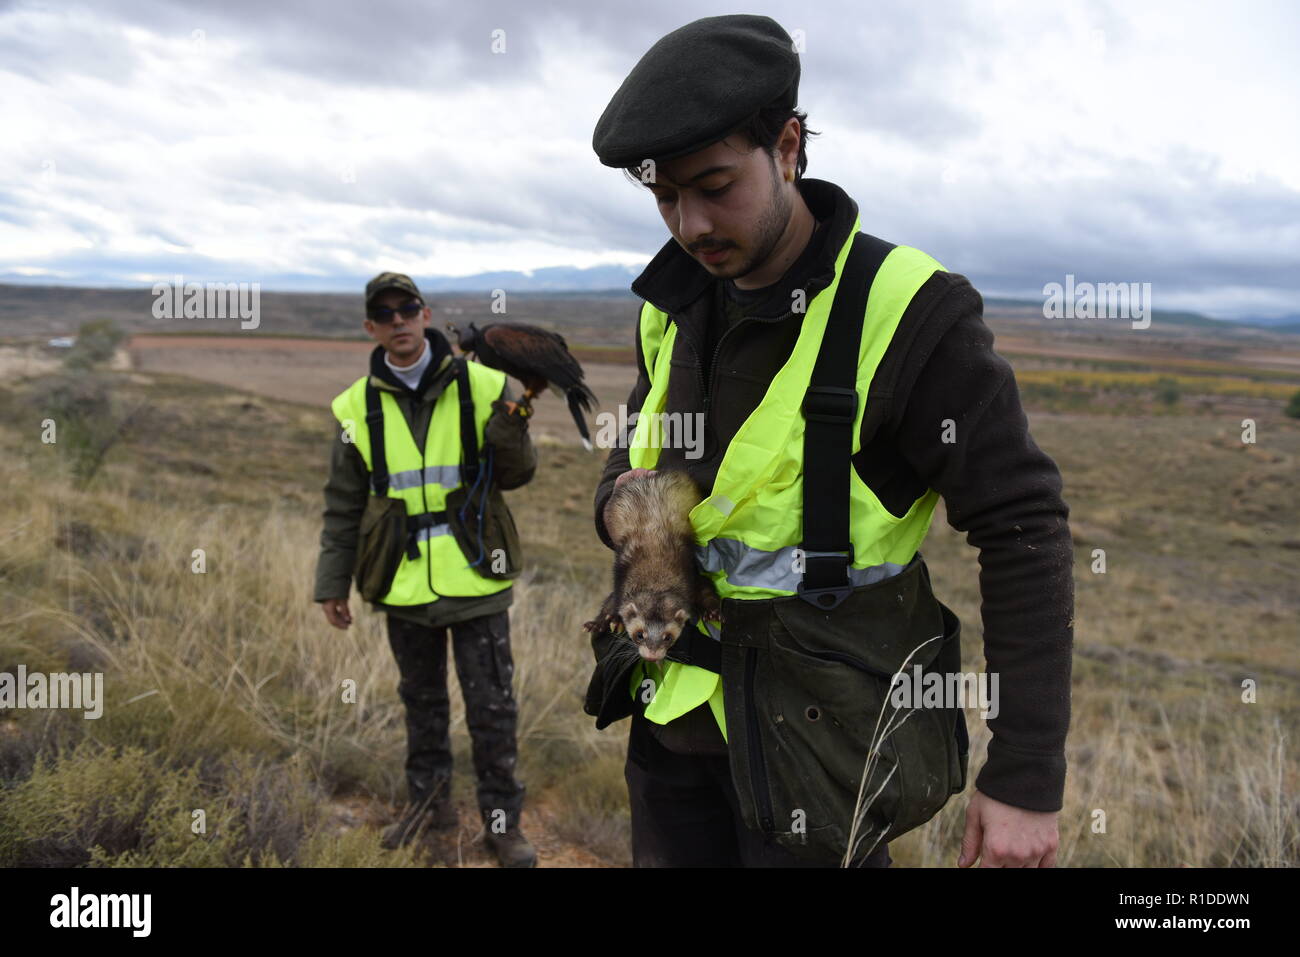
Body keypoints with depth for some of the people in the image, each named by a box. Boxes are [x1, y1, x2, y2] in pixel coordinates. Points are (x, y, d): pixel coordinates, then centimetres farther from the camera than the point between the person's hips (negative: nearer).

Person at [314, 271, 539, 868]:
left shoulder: (480, 386, -6)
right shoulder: (358, 407, 0)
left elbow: (515, 477, -1)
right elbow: (343, 507, 7)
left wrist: (509, 425, -20)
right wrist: (332, 584, 7)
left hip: (475, 581, -2)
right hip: (405, 587, 2)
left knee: (491, 707, 5)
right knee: (421, 702, 18)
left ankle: (502, 821, 22)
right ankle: (429, 800, 37)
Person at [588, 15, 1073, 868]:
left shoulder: (909, 312, -20)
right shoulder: (676, 304, 0)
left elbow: (1024, 529, -17)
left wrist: (1028, 777, -17)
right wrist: (624, 501, -10)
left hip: (813, 722, -6)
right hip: (680, 695, 6)